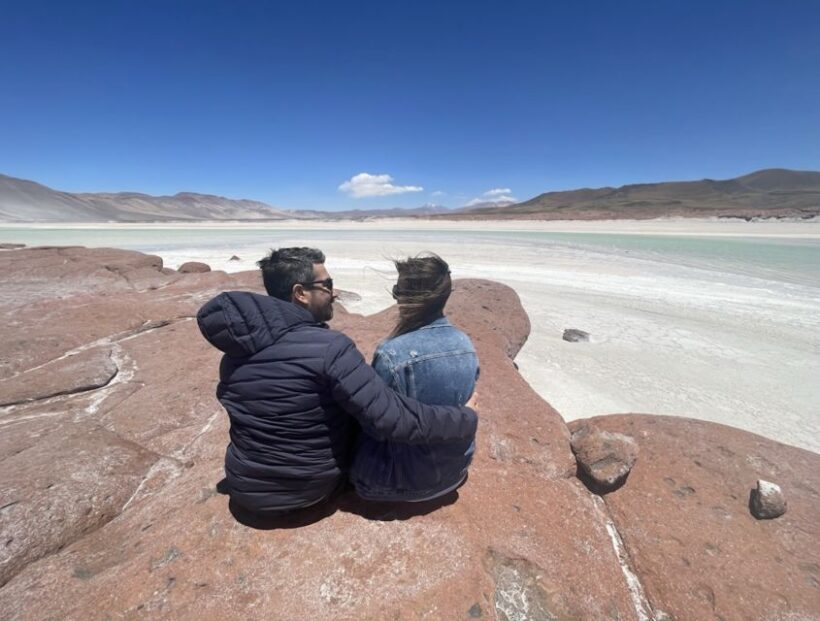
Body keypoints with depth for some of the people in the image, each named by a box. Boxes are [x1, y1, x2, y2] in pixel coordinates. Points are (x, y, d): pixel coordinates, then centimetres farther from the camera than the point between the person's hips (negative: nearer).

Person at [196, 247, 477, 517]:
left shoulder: (233, 352, -7)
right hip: (316, 487, -4)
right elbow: (393, 418, -31)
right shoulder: (329, 347, -27)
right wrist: (467, 418, -18)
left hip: (246, 490, 5)